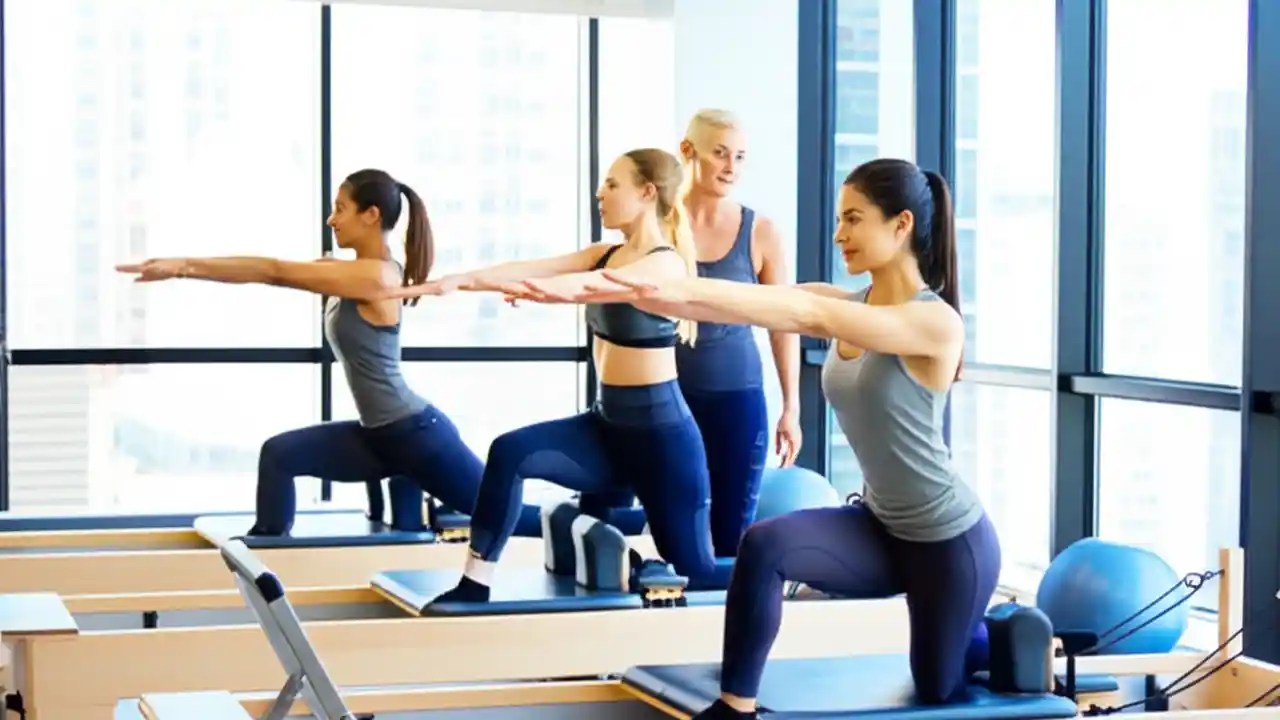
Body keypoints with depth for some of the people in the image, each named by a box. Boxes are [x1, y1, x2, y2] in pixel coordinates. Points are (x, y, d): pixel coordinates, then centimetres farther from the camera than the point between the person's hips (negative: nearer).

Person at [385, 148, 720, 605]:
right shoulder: (606, 255, 9)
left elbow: (595, 285, -31)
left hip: (661, 433, -7)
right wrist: (453, 281, -23)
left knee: (693, 569, 3)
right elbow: (530, 270, -6)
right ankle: (475, 584, -15)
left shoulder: (666, 264, -14)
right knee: (510, 453, -18)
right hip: (607, 424, 7)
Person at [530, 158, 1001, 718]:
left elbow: (808, 312, -36)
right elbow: (760, 307, -15)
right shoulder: (849, 307, -1)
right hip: (881, 526, 6)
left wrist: (687, 289, -46)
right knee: (764, 545, -24)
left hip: (949, 538, -5)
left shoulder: (936, 321, -23)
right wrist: (635, 292, -28)